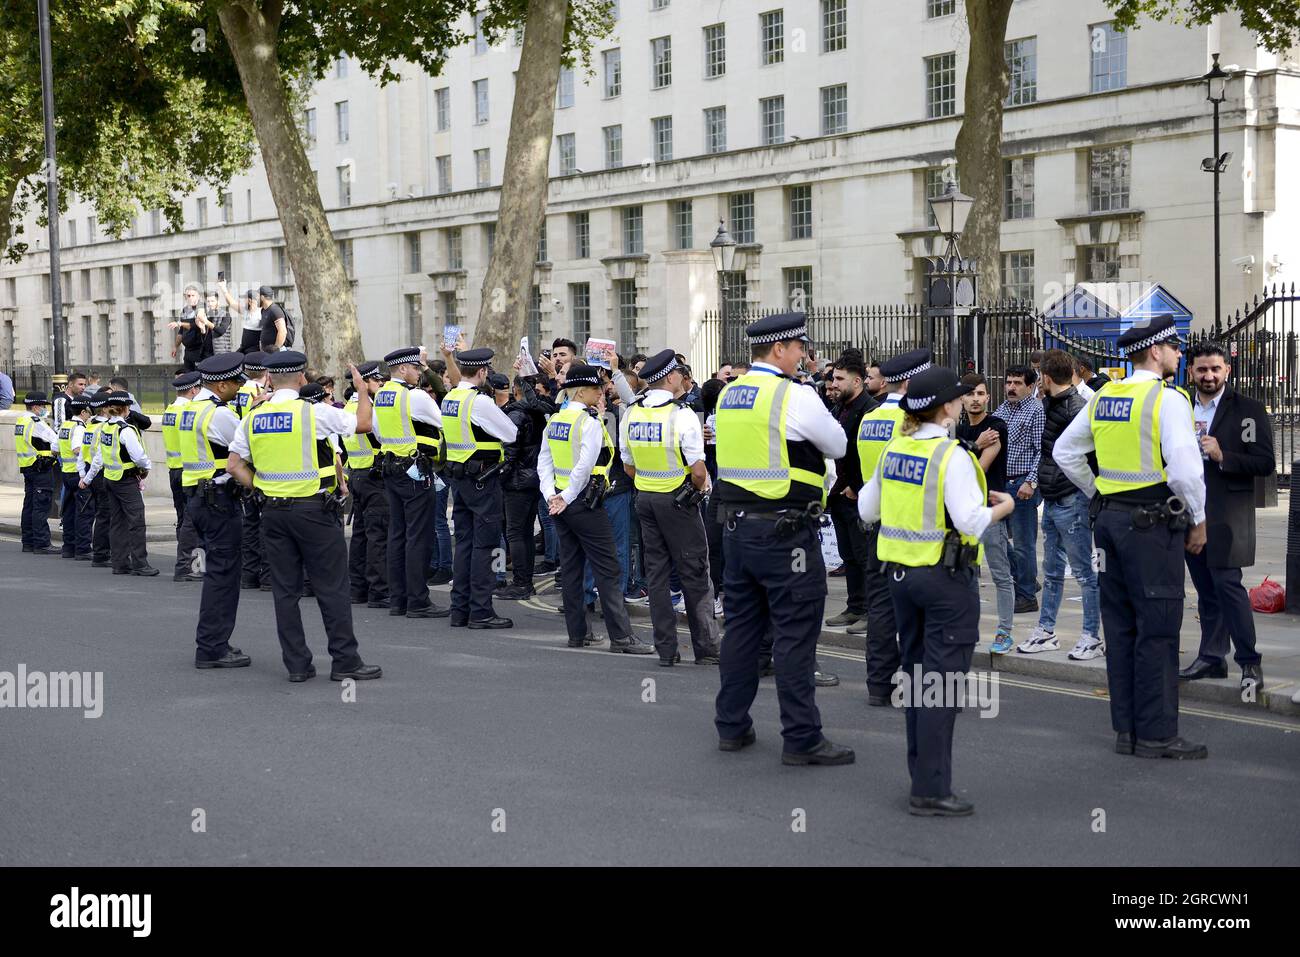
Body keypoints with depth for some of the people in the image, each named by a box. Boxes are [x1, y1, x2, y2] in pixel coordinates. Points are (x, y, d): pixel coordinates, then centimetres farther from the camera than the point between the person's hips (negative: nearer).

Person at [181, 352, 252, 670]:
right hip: (220, 499, -10)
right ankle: (211, 649, -3)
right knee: (222, 573, -5)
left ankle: (211, 641, 23)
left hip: (196, 498, 10)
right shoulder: (219, 414, -17)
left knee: (217, 571, 17)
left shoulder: (187, 410, 12)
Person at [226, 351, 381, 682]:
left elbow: (234, 465, 4)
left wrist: (261, 489, 10)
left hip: (274, 511, 5)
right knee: (332, 587, 1)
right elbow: (363, 423, -3)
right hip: (314, 510, -5)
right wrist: (362, 390, 12)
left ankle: (297, 664, 11)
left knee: (285, 589, 9)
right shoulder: (313, 412, -11)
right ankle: (345, 661, 4)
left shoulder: (253, 419, 4)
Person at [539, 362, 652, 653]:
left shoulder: (554, 421, 10)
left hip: (560, 502, 8)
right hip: (585, 503, -8)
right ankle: (620, 636, -8)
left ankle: (577, 632, 16)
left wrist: (551, 495, 2)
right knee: (608, 570, -6)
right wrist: (567, 497, -15)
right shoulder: (589, 422, -14)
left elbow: (544, 462, 9)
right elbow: (585, 466, -21)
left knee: (571, 568, 12)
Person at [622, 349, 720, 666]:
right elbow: (698, 471, -17)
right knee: (694, 574, 3)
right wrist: (702, 488, 2)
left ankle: (666, 649, 10)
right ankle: (705, 648, 6)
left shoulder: (630, 414, 2)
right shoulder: (682, 415, -17)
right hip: (678, 500, -6)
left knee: (656, 573, 9)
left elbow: (628, 466, 10)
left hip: (644, 498, 6)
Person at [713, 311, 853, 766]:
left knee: (741, 625, 15)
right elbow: (838, 446, -1)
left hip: (736, 525, 8)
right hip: (785, 531, -8)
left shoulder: (728, 395, 9)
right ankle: (801, 738, 0)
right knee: (795, 633, -3)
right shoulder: (794, 396, -14)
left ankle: (731, 726, 22)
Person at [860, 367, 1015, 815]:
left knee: (915, 674, 17)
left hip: (900, 573, 8)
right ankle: (931, 791, -5)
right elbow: (970, 521, -22)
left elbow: (867, 509, 13)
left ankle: (922, 774, 24)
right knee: (942, 683, -4)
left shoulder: (893, 451, 5)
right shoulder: (953, 456, -17)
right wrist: (1002, 507, -5)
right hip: (946, 577, -7)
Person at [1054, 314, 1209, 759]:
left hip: (1111, 519, 7)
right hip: (1154, 522, -7)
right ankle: (1157, 734, 0)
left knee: (1120, 626, 11)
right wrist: (1198, 520, -7)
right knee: (1158, 629, -2)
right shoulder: (1167, 400, -13)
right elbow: (1185, 467, -21)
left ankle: (1126, 729, 17)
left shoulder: (1104, 397, 9)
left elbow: (1065, 451, 17)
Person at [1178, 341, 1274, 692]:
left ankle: (1250, 662, -6)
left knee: (1227, 582, -12)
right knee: (1205, 588, 10)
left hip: (1226, 514, -5)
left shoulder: (1248, 410, -3)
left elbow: (1266, 463, -8)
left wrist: (1223, 456, -18)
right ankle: (1211, 657, 17)